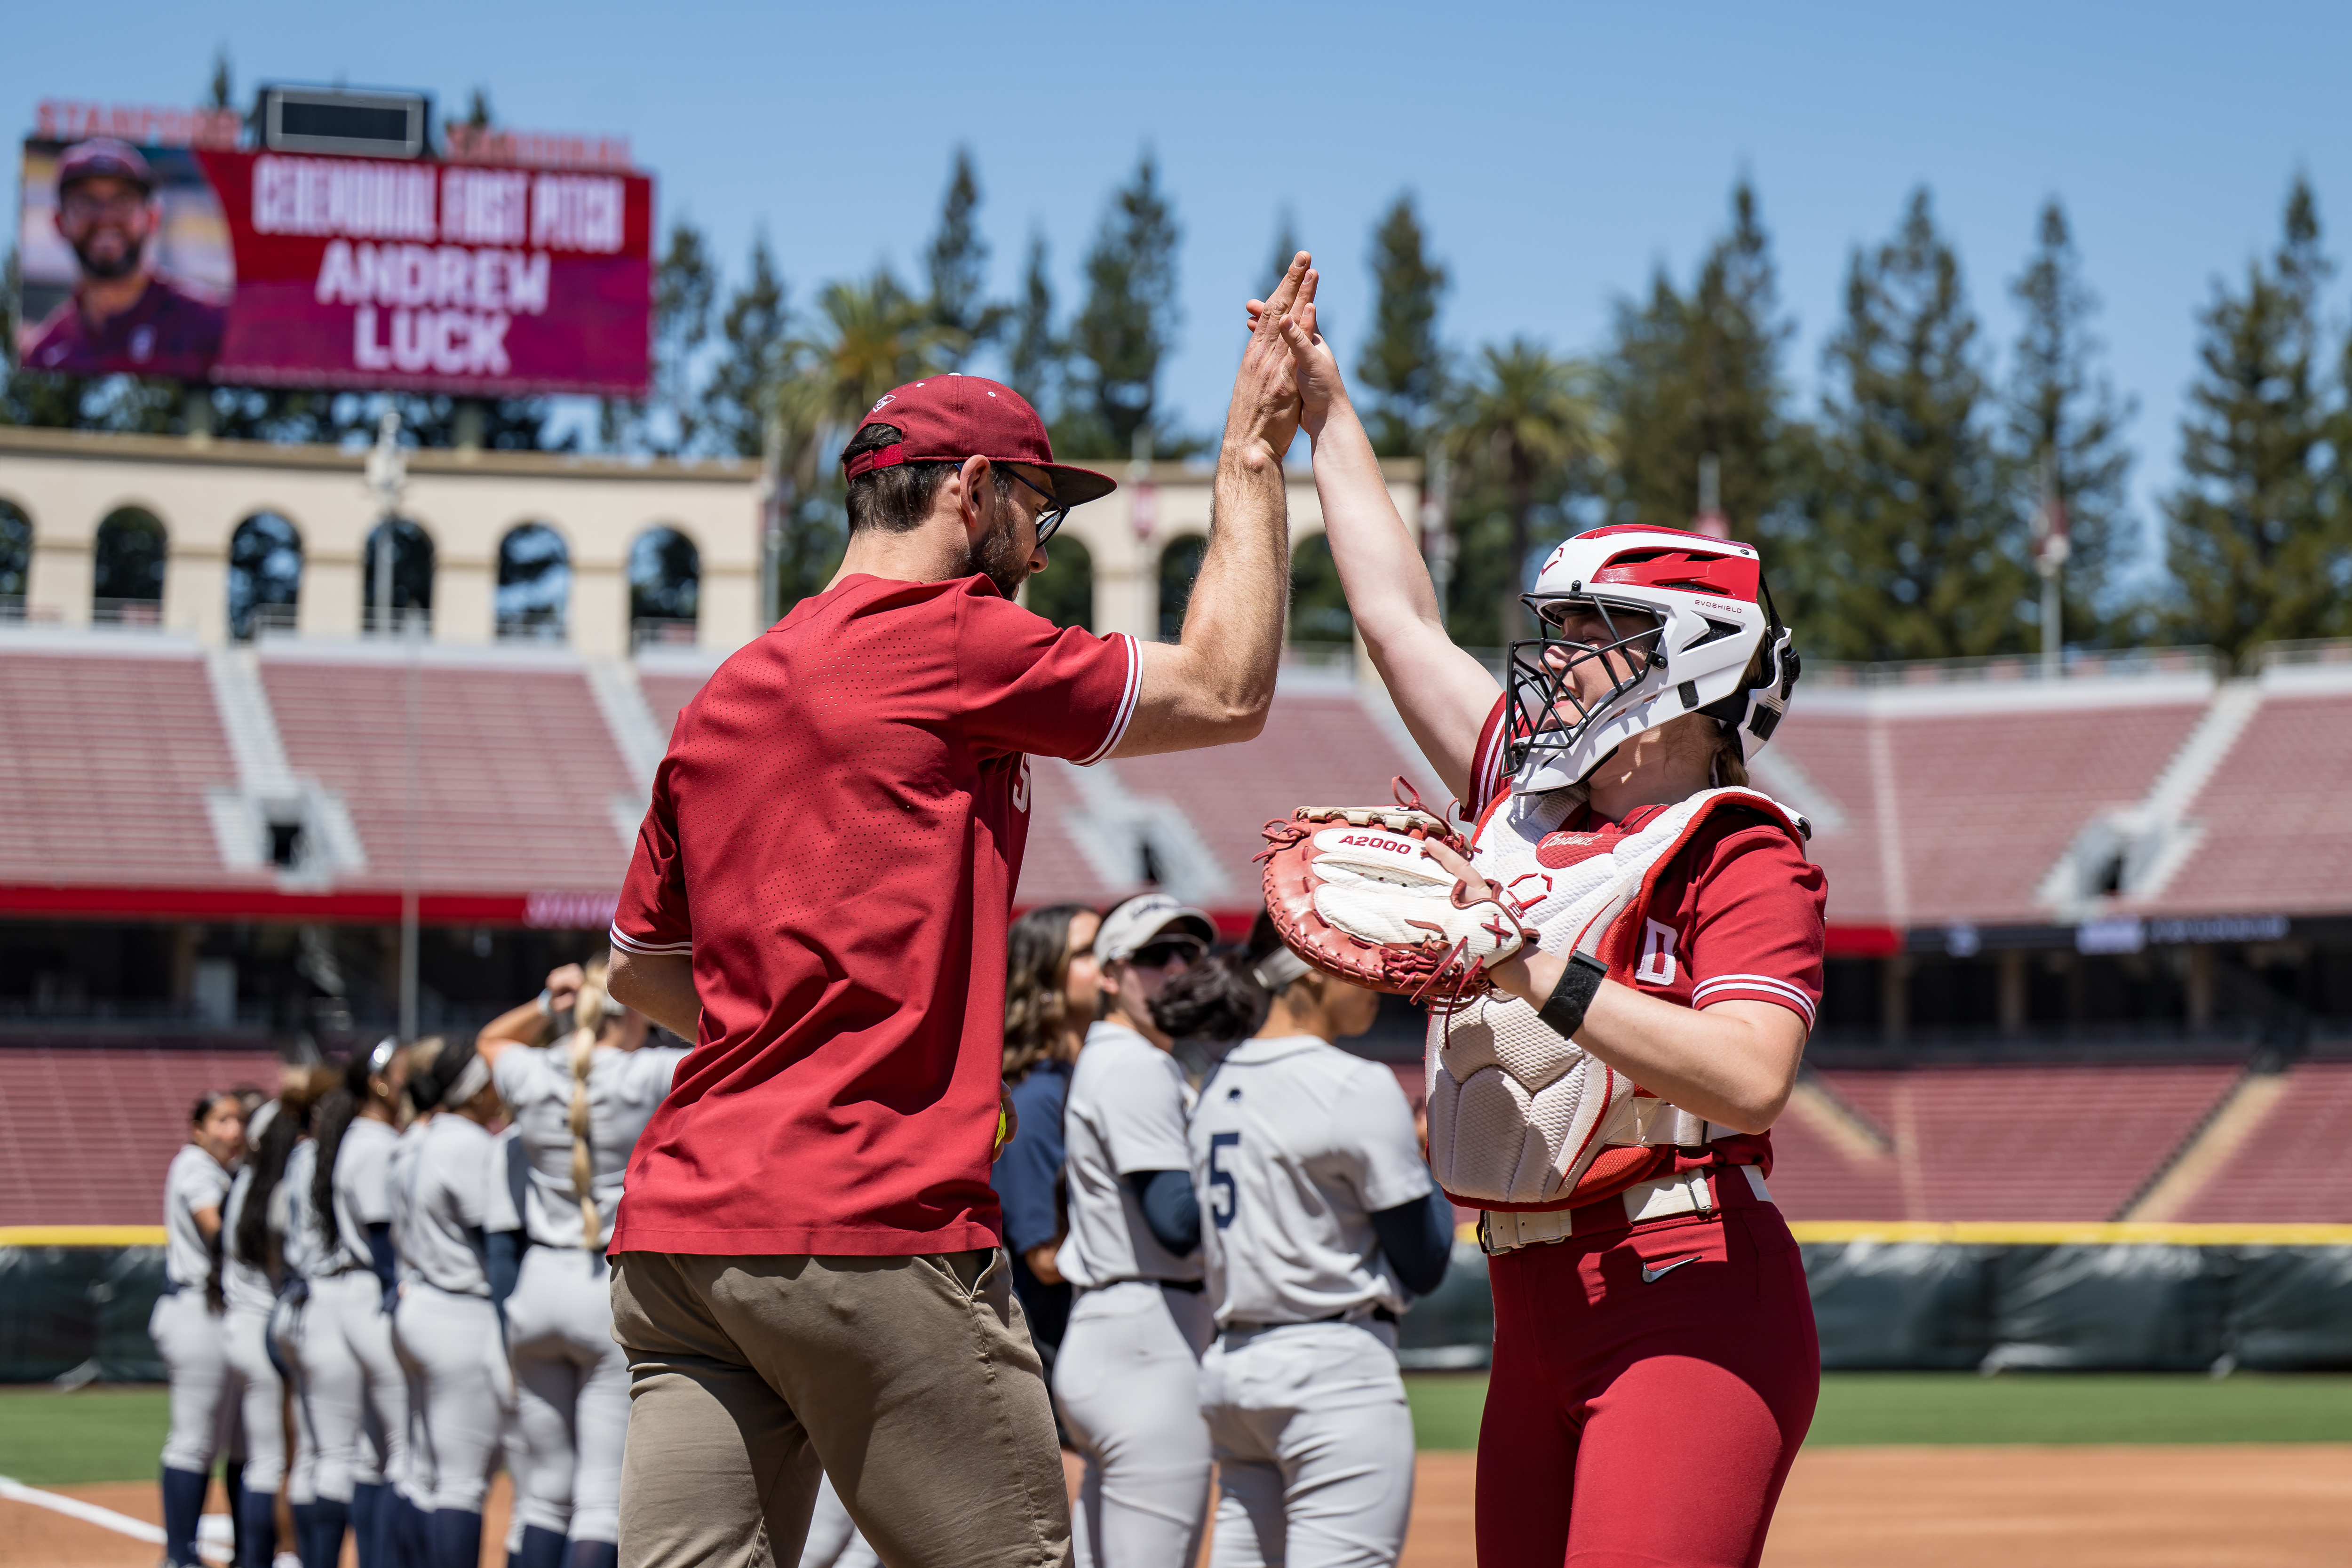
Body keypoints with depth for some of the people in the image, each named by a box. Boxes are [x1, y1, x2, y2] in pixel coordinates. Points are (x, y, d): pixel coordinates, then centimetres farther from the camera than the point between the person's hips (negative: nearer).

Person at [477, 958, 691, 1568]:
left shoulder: (532, 1077, 5)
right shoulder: (645, 1077, -9)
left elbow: (490, 1040, 29)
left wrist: (545, 1005, 13)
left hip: (539, 1285, 5)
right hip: (616, 1289, -5)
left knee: (543, 1491, 13)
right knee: (603, 1496, -5)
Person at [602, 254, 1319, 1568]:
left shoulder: (723, 697, 18)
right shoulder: (954, 644, -5)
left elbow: (643, 967, 26)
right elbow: (1224, 693, 4)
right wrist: (1254, 457, 12)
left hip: (680, 1224, 8)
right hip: (872, 1234, -8)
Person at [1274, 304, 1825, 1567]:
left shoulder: (1743, 854, -7)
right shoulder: (1528, 795, 16)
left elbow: (1749, 1080, -22)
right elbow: (1399, 619, 25)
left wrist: (1543, 975, -25)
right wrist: (1327, 415, 29)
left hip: (1690, 1309, -8)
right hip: (1539, 1317, 8)